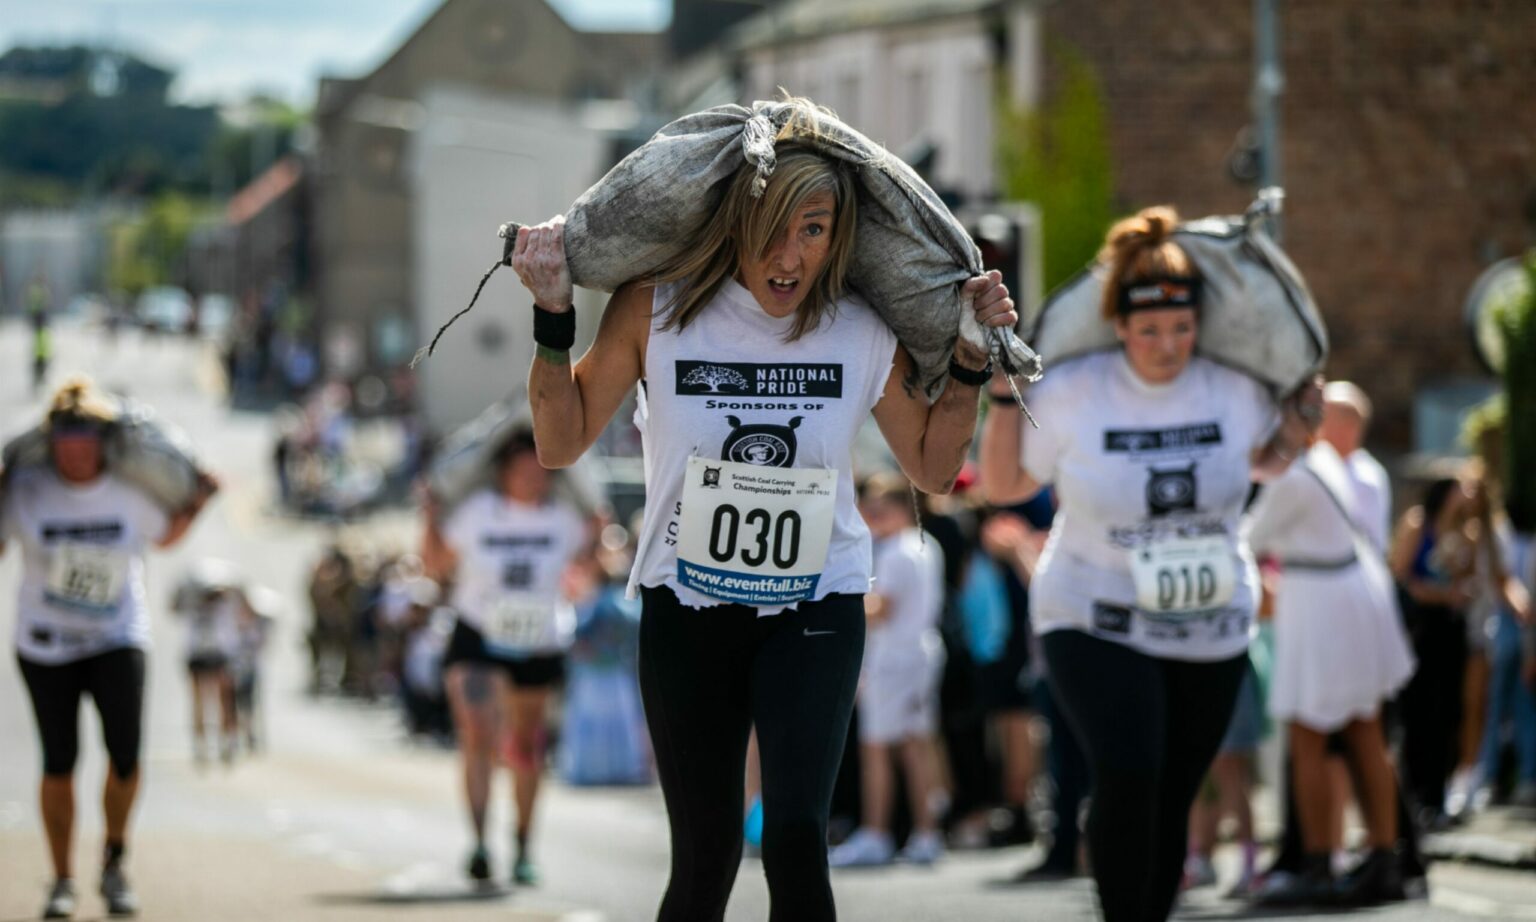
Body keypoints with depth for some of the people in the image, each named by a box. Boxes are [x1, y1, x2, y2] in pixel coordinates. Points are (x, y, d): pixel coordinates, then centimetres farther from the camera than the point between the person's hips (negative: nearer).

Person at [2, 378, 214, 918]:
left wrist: (197, 503, 2)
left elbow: (165, 536, 16)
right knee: (59, 763, 0)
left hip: (118, 638, 0)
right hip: (45, 645, 0)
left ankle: (114, 863, 7)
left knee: (125, 752, -16)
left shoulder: (129, 492, -2)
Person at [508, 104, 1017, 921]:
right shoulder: (657, 310, -10)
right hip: (685, 610, 0)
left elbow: (931, 468, 9)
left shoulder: (863, 335, -7)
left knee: (795, 838, -20)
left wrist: (969, 363, -3)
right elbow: (562, 443, -1)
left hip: (814, 614, 0)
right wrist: (553, 319, -12)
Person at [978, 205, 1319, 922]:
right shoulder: (1071, 393, -8)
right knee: (1127, 778, -23)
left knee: (1172, 799, 8)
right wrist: (1004, 398, -10)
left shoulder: (1233, 391, -2)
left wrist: (1297, 432, -2)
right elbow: (1004, 485, 2)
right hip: (1098, 627, -3)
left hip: (1210, 631, 3)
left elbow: (1264, 463, 19)